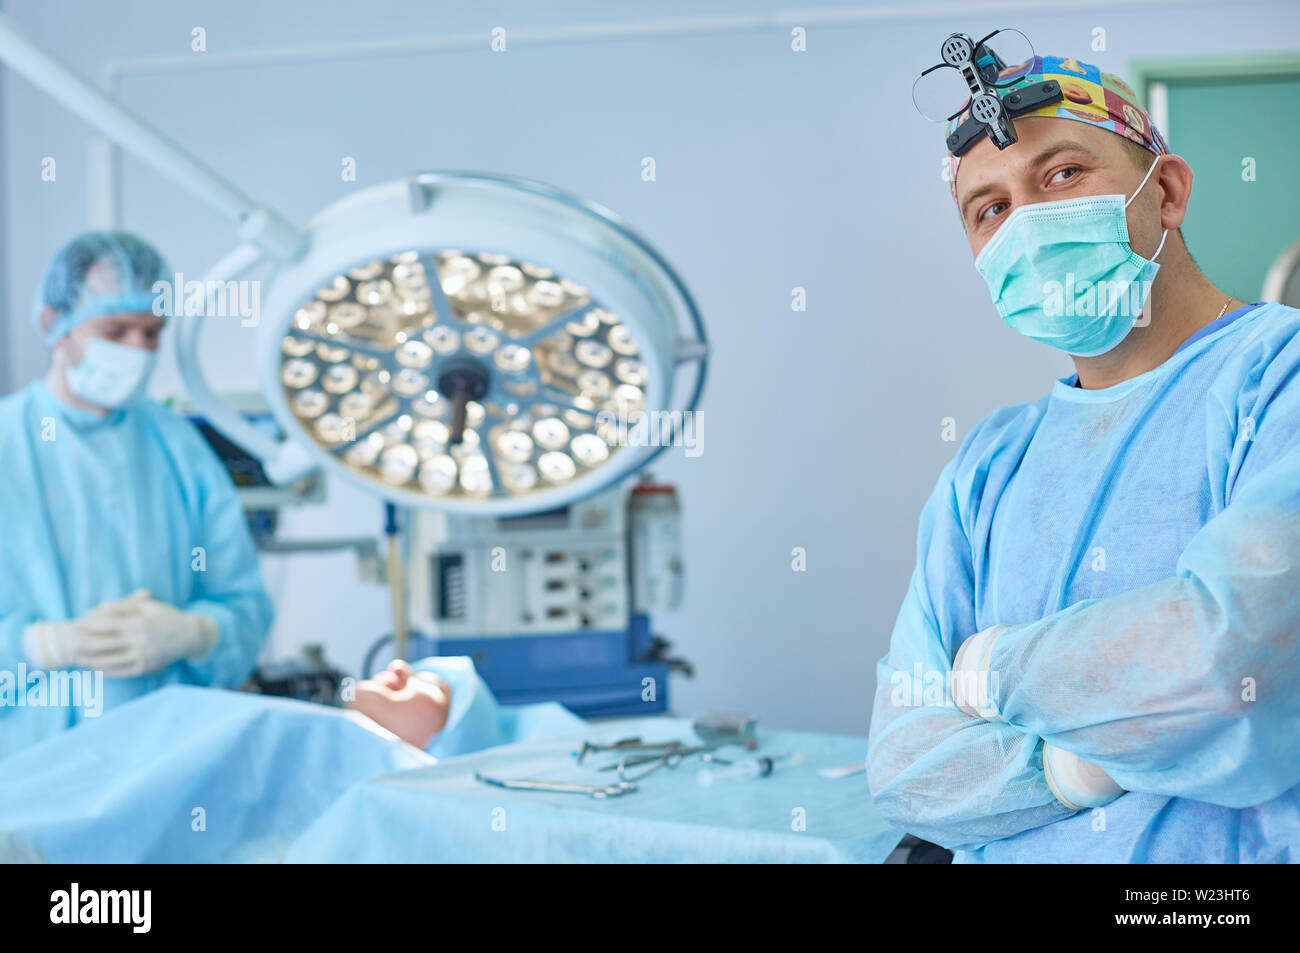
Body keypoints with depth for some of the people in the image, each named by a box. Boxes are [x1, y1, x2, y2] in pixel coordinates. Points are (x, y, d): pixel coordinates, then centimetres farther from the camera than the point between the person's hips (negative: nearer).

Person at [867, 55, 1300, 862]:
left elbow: (1233, 659, -22)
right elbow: (906, 766, 6)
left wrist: (997, 666, -6)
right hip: (1011, 858, 4)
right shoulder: (988, 468, 10)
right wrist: (1079, 766, -13)